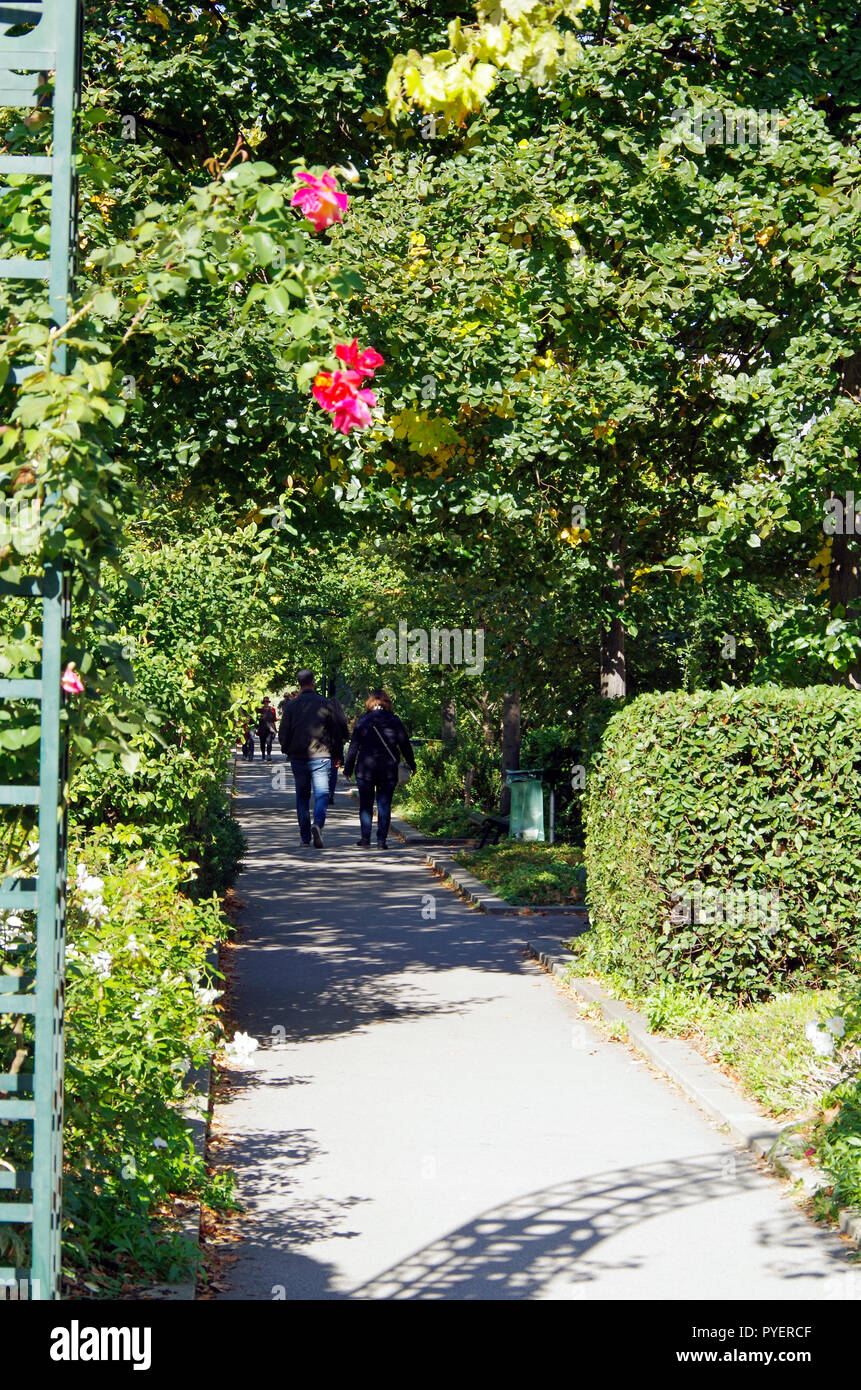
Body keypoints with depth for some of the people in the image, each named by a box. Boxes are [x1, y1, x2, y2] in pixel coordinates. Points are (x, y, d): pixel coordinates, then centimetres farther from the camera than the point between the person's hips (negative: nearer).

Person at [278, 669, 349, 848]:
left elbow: (283, 733, 1)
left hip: (298, 757, 2)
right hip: (321, 756, -2)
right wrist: (335, 750, 16)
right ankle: (318, 824, -26)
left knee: (302, 796, 11)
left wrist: (287, 750, 17)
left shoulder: (291, 706, 0)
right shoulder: (326, 704, -2)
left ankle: (305, 837, 10)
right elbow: (342, 730, 0)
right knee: (321, 794, 1)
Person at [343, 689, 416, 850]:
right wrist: (411, 764, 18)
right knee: (384, 805, 4)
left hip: (365, 768, -1)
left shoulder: (362, 721, -1)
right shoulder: (394, 721, 1)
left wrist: (348, 768, 8)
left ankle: (365, 838, 6)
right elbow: (405, 744, 6)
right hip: (388, 769, 1)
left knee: (366, 805, 8)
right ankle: (382, 839, -1)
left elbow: (353, 747, 1)